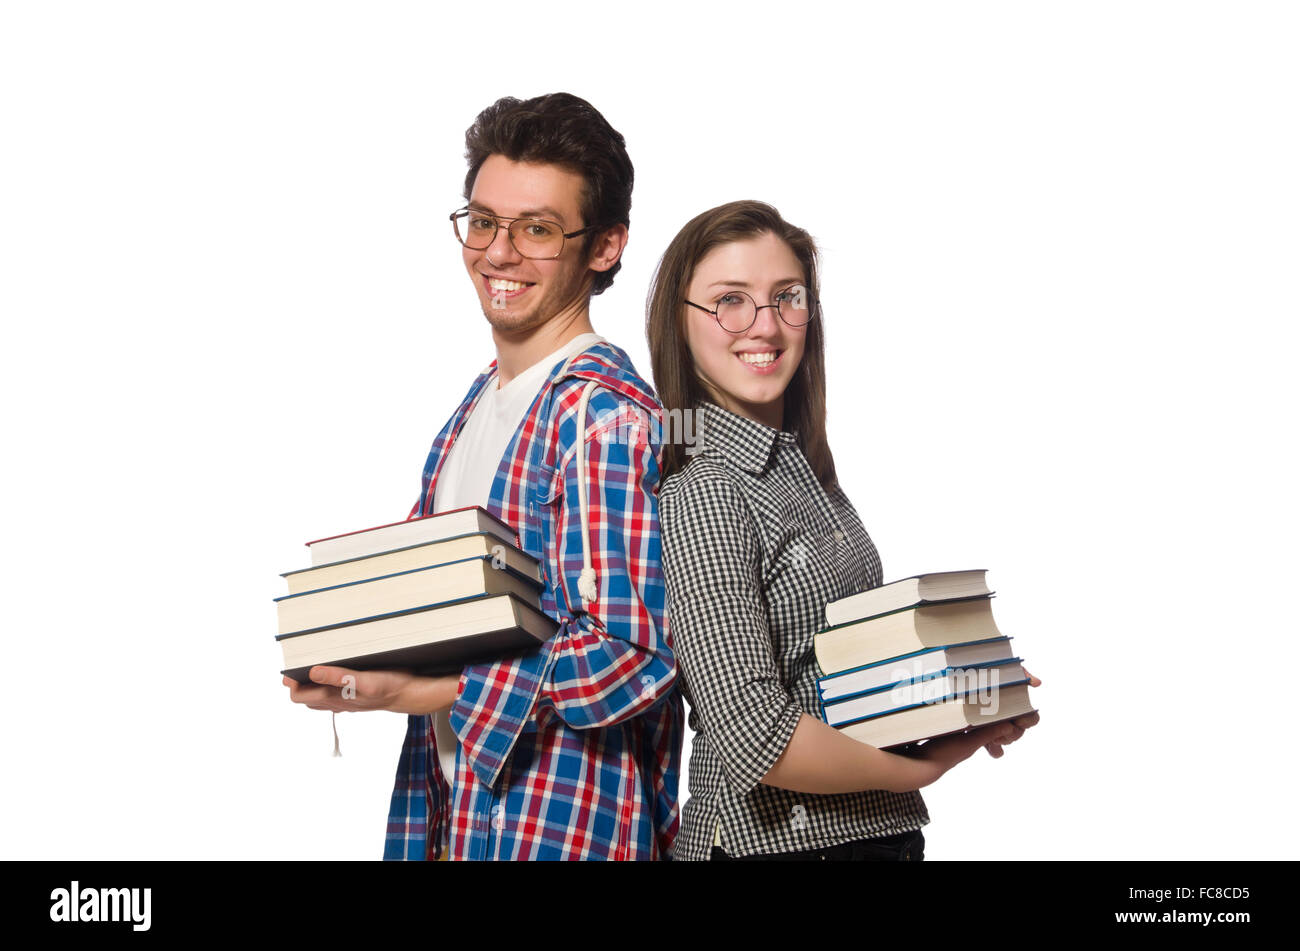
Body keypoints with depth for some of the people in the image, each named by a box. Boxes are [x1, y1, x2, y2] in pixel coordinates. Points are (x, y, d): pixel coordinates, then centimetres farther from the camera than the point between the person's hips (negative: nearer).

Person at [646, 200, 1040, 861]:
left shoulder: (799, 463, 8)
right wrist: (920, 768, -13)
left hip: (879, 831, 9)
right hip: (770, 839, -8)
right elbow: (754, 733, -27)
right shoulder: (702, 495, -20)